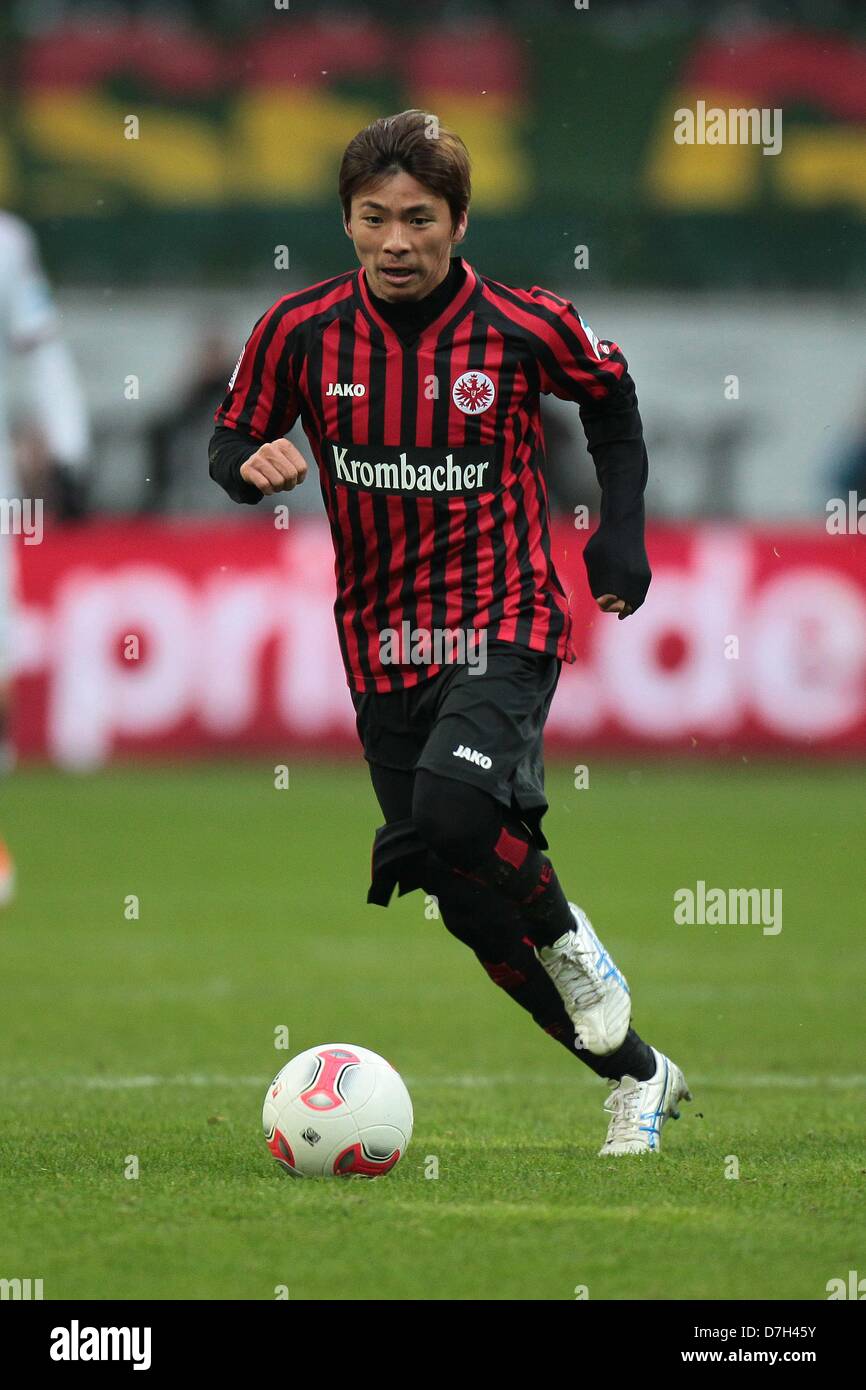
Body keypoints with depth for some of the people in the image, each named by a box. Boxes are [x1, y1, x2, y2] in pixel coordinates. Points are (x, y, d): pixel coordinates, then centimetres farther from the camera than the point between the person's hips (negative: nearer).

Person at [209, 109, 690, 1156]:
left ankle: (570, 942, 1)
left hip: (507, 631, -4)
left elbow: (611, 397, 12)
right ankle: (637, 1078, 24)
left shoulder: (524, 326, -9)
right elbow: (231, 444, 7)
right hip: (381, 651, 4)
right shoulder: (302, 330, -5)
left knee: (454, 811, -32)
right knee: (475, 911, 5)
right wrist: (253, 464, -16)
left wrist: (621, 535, 7)